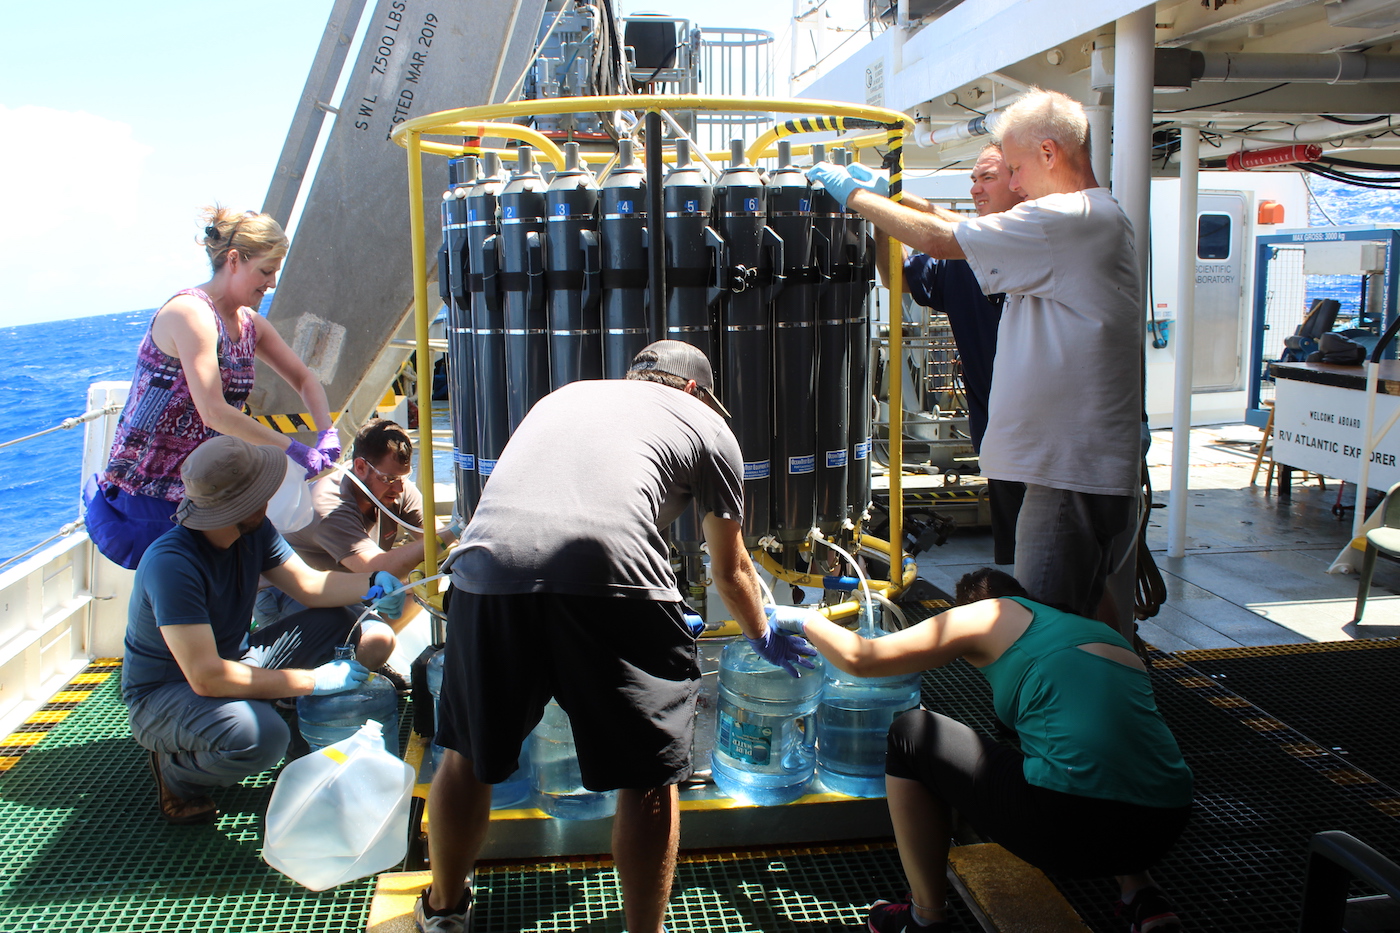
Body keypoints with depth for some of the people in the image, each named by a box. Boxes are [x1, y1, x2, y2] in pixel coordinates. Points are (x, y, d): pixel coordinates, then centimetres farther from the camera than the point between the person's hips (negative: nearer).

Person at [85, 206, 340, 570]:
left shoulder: (249, 324, 9)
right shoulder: (190, 312, -18)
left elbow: (303, 379, 16)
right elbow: (213, 412, -26)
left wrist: (327, 435, -3)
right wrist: (291, 448, -23)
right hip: (147, 492, -8)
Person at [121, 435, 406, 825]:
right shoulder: (171, 564, -31)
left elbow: (308, 584, -1)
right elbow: (206, 677, -36)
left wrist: (372, 584, -22)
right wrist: (313, 680, -32)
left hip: (234, 660, 8)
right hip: (165, 695, -8)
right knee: (260, 736, -39)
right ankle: (177, 769, -7)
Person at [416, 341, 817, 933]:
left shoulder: (565, 394, 36)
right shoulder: (706, 423, 24)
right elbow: (730, 570, 31)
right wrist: (765, 639, 52)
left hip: (488, 561, 5)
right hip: (608, 573, -4)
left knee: (468, 753, 23)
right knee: (648, 774, 13)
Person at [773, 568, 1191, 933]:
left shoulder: (994, 614, 8)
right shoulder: (1108, 633, 25)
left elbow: (860, 657, 6)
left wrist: (805, 621, 25)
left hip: (1074, 824, -7)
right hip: (1163, 828, 7)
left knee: (910, 734, 12)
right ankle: (1142, 892, 21)